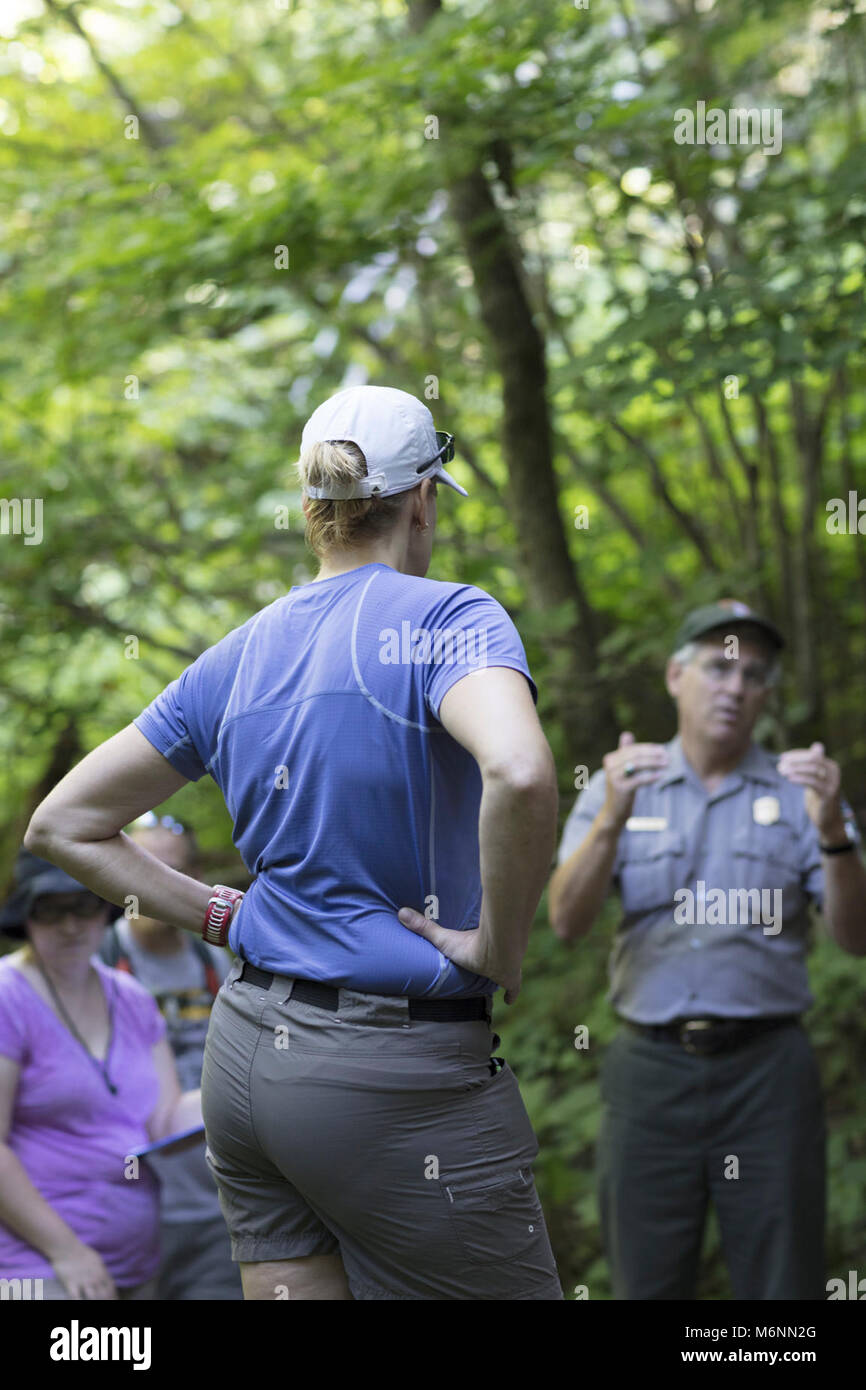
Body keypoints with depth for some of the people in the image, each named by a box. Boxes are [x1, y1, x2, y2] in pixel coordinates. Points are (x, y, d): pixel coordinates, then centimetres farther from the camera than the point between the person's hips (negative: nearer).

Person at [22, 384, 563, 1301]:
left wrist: (223, 915, 13)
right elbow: (520, 775, -31)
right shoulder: (444, 618, -9)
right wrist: (499, 947, -16)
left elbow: (63, 824, 15)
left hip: (246, 1053, 7)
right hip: (396, 1075, -7)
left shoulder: (236, 657, 10)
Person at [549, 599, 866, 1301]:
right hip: (651, 1069, 1)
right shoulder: (619, 786, 9)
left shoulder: (798, 791, 8)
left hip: (766, 1072, 0)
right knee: (646, 1284, 4)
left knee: (783, 1286, -2)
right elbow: (566, 921, -5)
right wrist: (613, 820, -22)